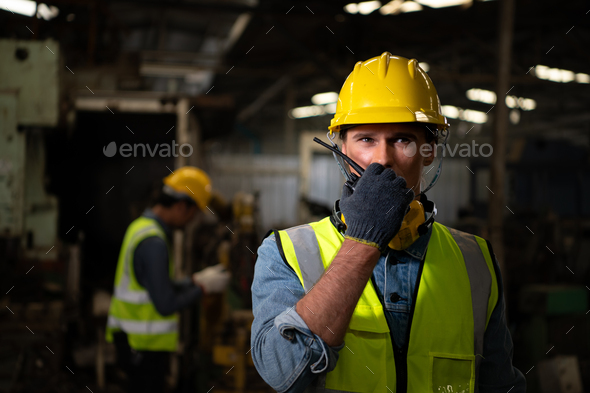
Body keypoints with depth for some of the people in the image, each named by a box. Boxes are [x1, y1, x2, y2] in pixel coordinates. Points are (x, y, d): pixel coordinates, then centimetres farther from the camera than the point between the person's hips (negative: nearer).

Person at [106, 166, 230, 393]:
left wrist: (196, 280, 10)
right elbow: (166, 304, -23)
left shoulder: (142, 227, 10)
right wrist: (204, 287, -11)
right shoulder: (154, 242, -22)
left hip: (136, 340, 10)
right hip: (146, 345, -10)